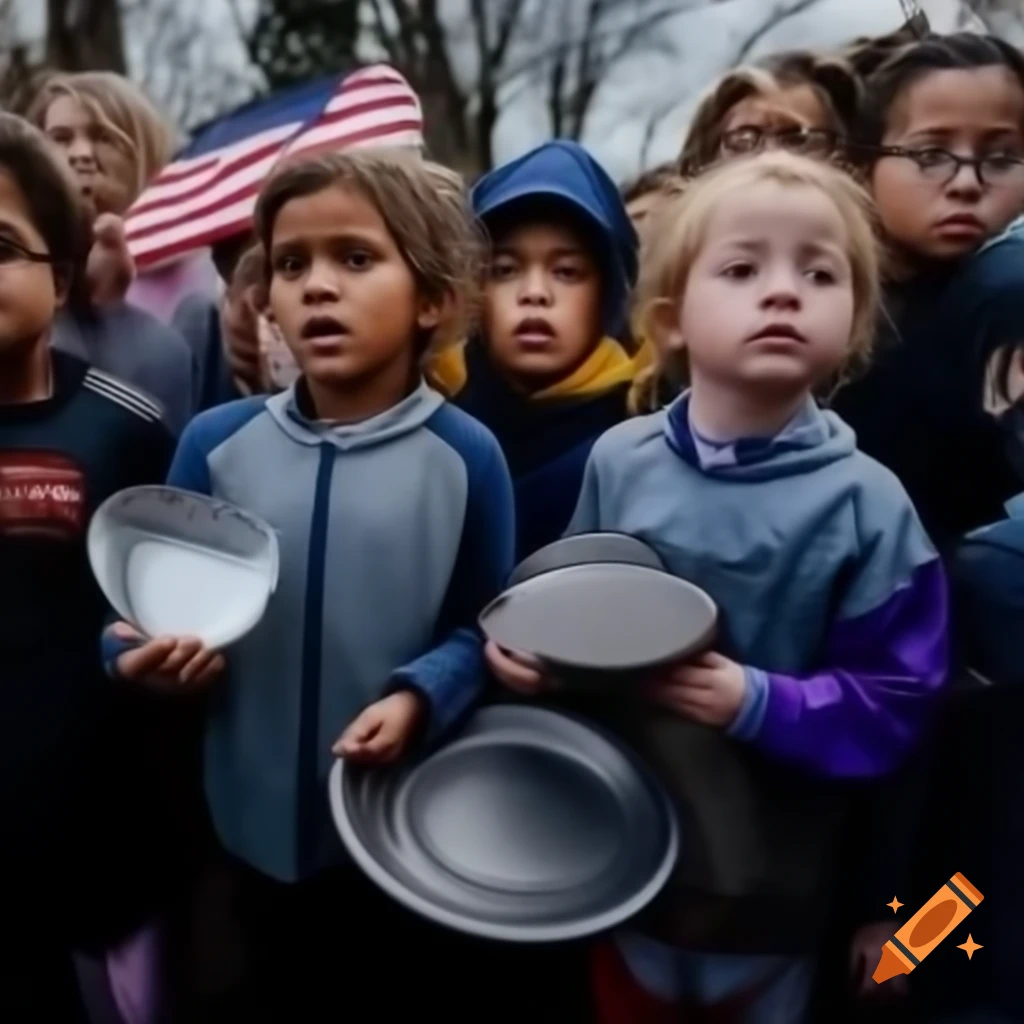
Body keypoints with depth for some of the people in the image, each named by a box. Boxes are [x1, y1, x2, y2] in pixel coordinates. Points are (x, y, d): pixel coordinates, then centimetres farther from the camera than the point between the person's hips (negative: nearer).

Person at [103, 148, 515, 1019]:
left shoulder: (466, 456, -11)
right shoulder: (216, 441, -6)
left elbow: (483, 626, -6)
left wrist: (417, 698, -23)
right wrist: (143, 651, -19)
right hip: (259, 819, 2)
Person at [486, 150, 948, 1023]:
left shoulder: (867, 503, -14)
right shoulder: (619, 460, -6)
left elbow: (895, 705, -14)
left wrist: (759, 704, -27)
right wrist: (527, 648, -13)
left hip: (773, 887, -2)